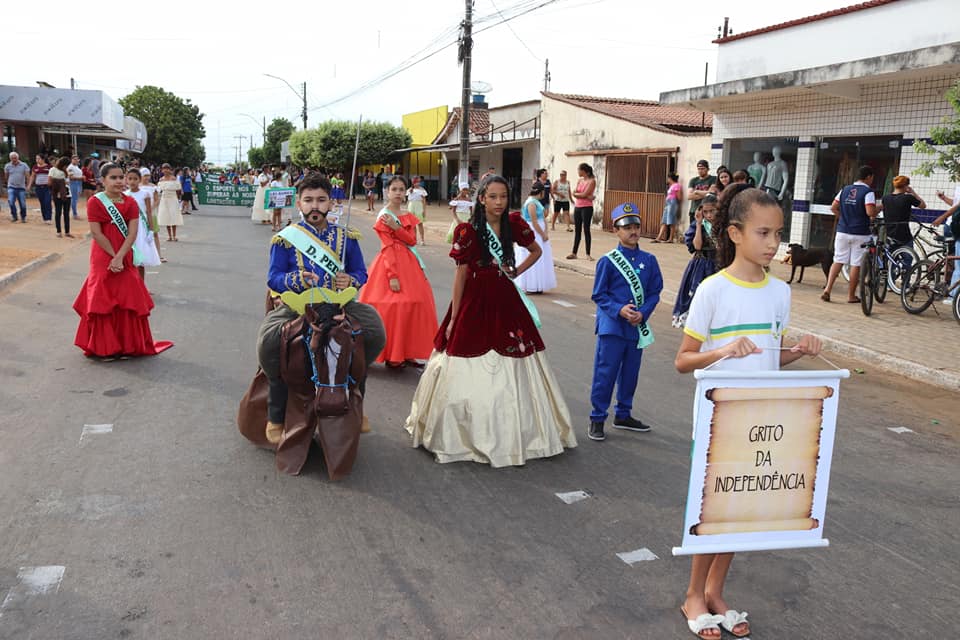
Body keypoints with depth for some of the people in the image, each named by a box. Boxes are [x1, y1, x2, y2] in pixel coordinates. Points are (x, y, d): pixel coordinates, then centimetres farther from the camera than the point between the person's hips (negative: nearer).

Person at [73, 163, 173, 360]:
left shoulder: (130, 203, 3)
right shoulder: (95, 202, -6)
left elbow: (132, 233, -6)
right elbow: (96, 233, -11)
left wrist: (119, 257, -17)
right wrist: (113, 256, -15)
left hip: (125, 258, 3)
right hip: (103, 258, -3)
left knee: (127, 301, 5)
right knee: (103, 301, 1)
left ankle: (126, 345, 16)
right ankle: (104, 348, 11)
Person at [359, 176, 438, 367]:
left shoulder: (409, 216, 12)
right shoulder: (383, 217, -5)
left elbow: (412, 240, -1)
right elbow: (388, 248, -12)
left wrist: (396, 227, -17)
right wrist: (392, 275, -18)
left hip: (409, 263, 6)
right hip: (390, 263, -6)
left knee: (415, 305, 4)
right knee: (392, 307, -9)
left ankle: (410, 351, 15)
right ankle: (392, 355, 2)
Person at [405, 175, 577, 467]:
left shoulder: (514, 223, 2)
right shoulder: (468, 231, -9)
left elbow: (536, 251, 19)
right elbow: (461, 275, -5)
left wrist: (516, 271, 5)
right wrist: (453, 319, -5)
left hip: (506, 302, 4)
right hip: (475, 303, -3)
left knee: (512, 373, 8)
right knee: (472, 373, 2)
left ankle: (513, 433, 22)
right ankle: (472, 434, 18)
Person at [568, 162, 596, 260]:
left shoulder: (592, 181, -8)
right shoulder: (579, 180, 12)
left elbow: (584, 194, -17)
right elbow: (574, 194, 0)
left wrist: (577, 193, -1)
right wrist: (587, 197, -11)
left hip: (587, 208, -7)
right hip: (577, 207, 7)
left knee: (586, 230, -4)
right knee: (577, 230, 9)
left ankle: (588, 254, 1)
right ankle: (574, 253, 14)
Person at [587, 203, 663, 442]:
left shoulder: (649, 260, 4)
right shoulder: (607, 261, -6)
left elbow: (655, 292, 6)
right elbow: (599, 294, -5)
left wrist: (643, 313, -10)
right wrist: (619, 310, -19)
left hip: (638, 326, 4)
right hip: (612, 326, -4)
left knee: (630, 373, 14)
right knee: (606, 372, -1)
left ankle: (623, 415, 31)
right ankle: (597, 418, 11)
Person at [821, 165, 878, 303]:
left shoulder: (845, 189, 8)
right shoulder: (868, 192, -10)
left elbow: (833, 207, 9)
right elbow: (870, 212, -20)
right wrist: (878, 210, 0)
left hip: (843, 231, 5)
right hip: (860, 233, -5)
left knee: (838, 261, 8)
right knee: (856, 264, 4)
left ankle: (827, 289, -6)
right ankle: (851, 295, 10)